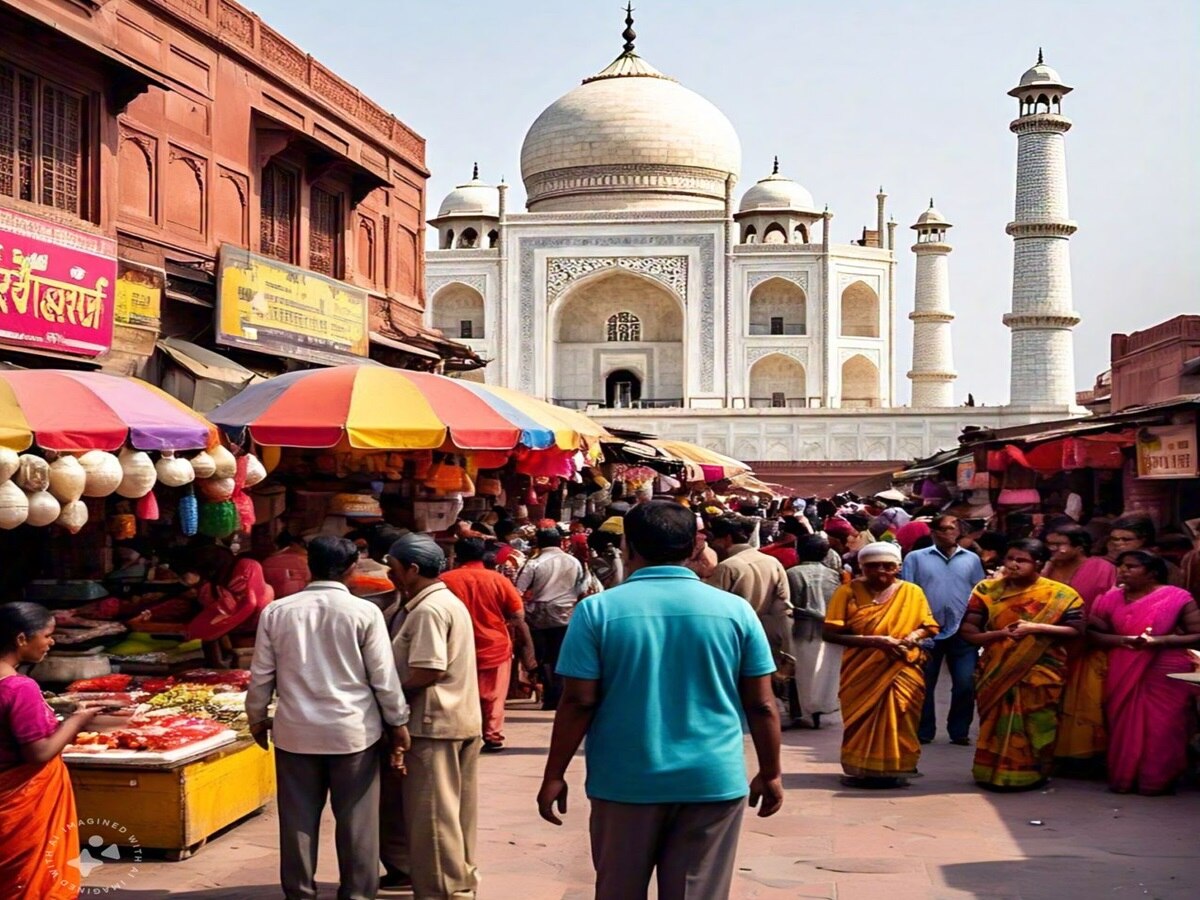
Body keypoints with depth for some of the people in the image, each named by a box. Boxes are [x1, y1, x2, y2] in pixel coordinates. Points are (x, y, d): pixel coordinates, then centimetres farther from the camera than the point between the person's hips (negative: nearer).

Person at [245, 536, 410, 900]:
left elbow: (261, 675, 4)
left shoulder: (276, 611, -2)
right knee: (356, 820, 8)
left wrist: (257, 717, 19)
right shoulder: (365, 612, -9)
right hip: (354, 731, -2)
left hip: (295, 731, 2)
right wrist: (398, 723, 7)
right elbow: (384, 677, -5)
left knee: (299, 820, 11)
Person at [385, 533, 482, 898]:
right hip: (459, 719, 10)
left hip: (433, 723, -10)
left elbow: (427, 673, -24)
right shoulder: (448, 602, 15)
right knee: (451, 809, 16)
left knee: (432, 812, -2)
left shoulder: (428, 610, -17)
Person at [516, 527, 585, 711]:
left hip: (539, 616, -2)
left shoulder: (534, 563, -7)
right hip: (565, 616, 2)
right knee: (560, 658, 8)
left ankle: (551, 697, 4)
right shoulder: (574, 562, 4)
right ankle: (558, 697, 6)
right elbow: (582, 592, 9)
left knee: (544, 658, 8)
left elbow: (518, 591, -10)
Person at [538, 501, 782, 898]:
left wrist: (554, 776, 2)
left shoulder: (598, 610, -6)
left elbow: (578, 703, -7)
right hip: (713, 781, 1)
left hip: (626, 782, 0)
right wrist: (770, 774, 13)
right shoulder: (735, 610, -2)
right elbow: (761, 705, 1)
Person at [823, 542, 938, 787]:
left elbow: (928, 626, 9)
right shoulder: (849, 592, -5)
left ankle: (893, 770, 10)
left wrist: (913, 636, -15)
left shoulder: (912, 592, 1)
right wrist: (874, 641, -18)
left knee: (896, 718, -2)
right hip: (862, 671, -1)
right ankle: (861, 769, 14)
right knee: (863, 719, 2)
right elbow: (831, 633, -10)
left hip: (901, 670, 1)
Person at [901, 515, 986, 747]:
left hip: (963, 632, 1)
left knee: (966, 684, 0)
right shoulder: (916, 558, 4)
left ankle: (959, 731, 13)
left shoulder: (971, 559, 10)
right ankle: (923, 731, 17)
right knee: (923, 684, 6)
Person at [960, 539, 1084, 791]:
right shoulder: (987, 590, 3)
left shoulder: (1060, 595, -4)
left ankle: (1030, 775, 13)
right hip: (996, 672, 2)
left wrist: (1035, 628, -19)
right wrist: (999, 633, -18)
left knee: (1033, 726, 1)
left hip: (1039, 673, -2)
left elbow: (1076, 630, -8)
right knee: (996, 725, 7)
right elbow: (969, 630, 0)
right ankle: (994, 773, 17)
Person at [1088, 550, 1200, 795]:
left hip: (1166, 675, -4)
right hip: (1122, 675, 4)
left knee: (1161, 728, -1)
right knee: (1123, 727, 5)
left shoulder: (1177, 598, -5)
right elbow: (1094, 633, 4)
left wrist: (1159, 641, -19)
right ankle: (1123, 778, 16)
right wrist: (1123, 640, -13)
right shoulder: (1112, 598, 7)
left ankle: (1158, 780, 11)